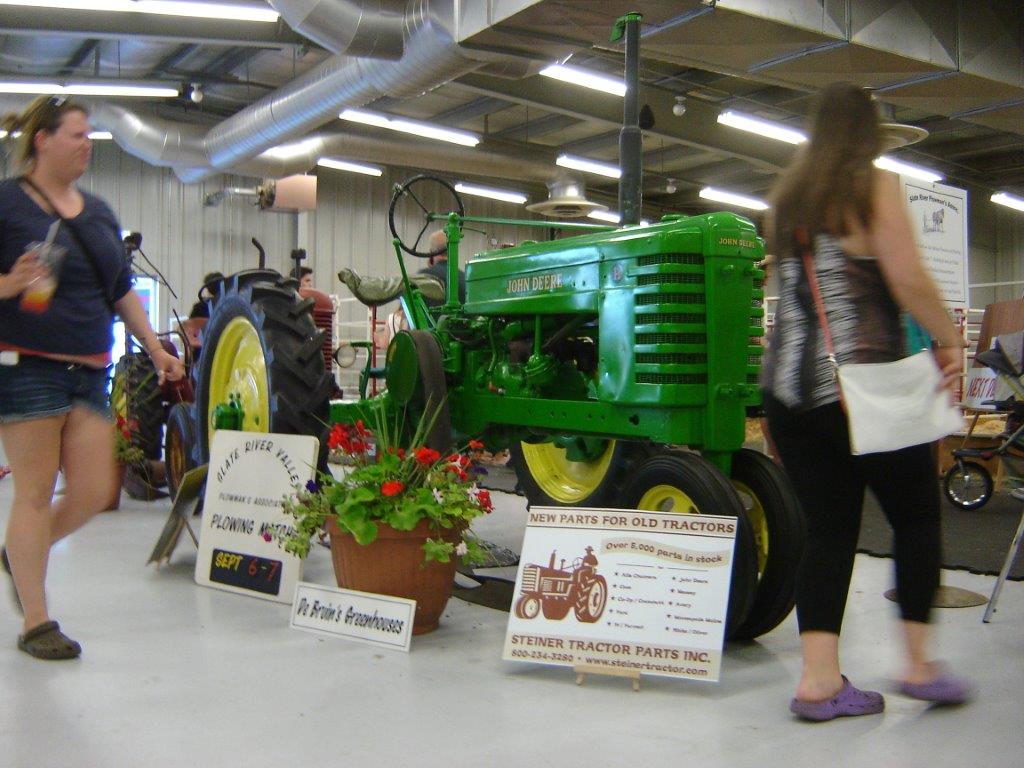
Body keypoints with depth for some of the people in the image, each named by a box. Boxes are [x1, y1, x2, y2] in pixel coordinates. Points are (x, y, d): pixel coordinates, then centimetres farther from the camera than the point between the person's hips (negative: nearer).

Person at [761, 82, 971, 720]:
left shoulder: (787, 196, 16)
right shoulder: (875, 186, -2)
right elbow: (909, 279, -12)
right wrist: (949, 340, -1)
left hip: (788, 385, 6)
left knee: (828, 529, 7)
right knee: (916, 518, 10)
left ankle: (820, 679, 4)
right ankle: (918, 664, 12)